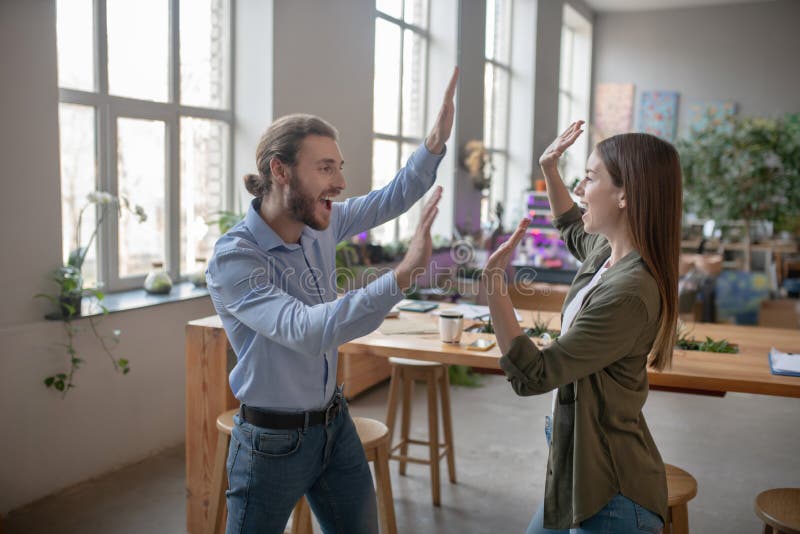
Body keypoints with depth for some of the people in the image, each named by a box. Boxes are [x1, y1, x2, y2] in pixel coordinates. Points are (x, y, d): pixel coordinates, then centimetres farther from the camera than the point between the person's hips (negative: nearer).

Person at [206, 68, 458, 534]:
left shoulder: (321, 225, -3)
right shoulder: (233, 259, -24)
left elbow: (392, 199, 8)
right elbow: (305, 330, -38)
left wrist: (436, 142, -9)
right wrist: (403, 276, -46)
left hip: (335, 423, 6)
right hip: (274, 440, -6)